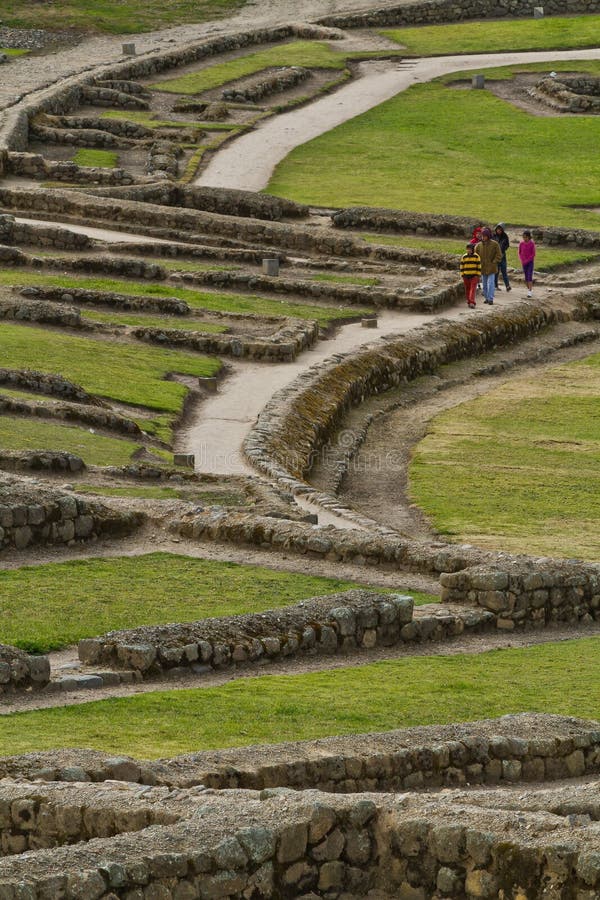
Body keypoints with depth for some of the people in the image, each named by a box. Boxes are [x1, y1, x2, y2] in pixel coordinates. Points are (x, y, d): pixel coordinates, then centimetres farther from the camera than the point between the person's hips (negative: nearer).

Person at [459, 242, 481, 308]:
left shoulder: (476, 256, -3)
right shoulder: (464, 257, 2)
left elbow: (479, 266, 0)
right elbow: (462, 267, 7)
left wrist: (478, 276, -3)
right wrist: (462, 276, 3)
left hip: (474, 276, -3)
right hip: (466, 276, 3)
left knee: (473, 289, -12)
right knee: (467, 290, 9)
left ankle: (472, 302, -18)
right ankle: (469, 302, 21)